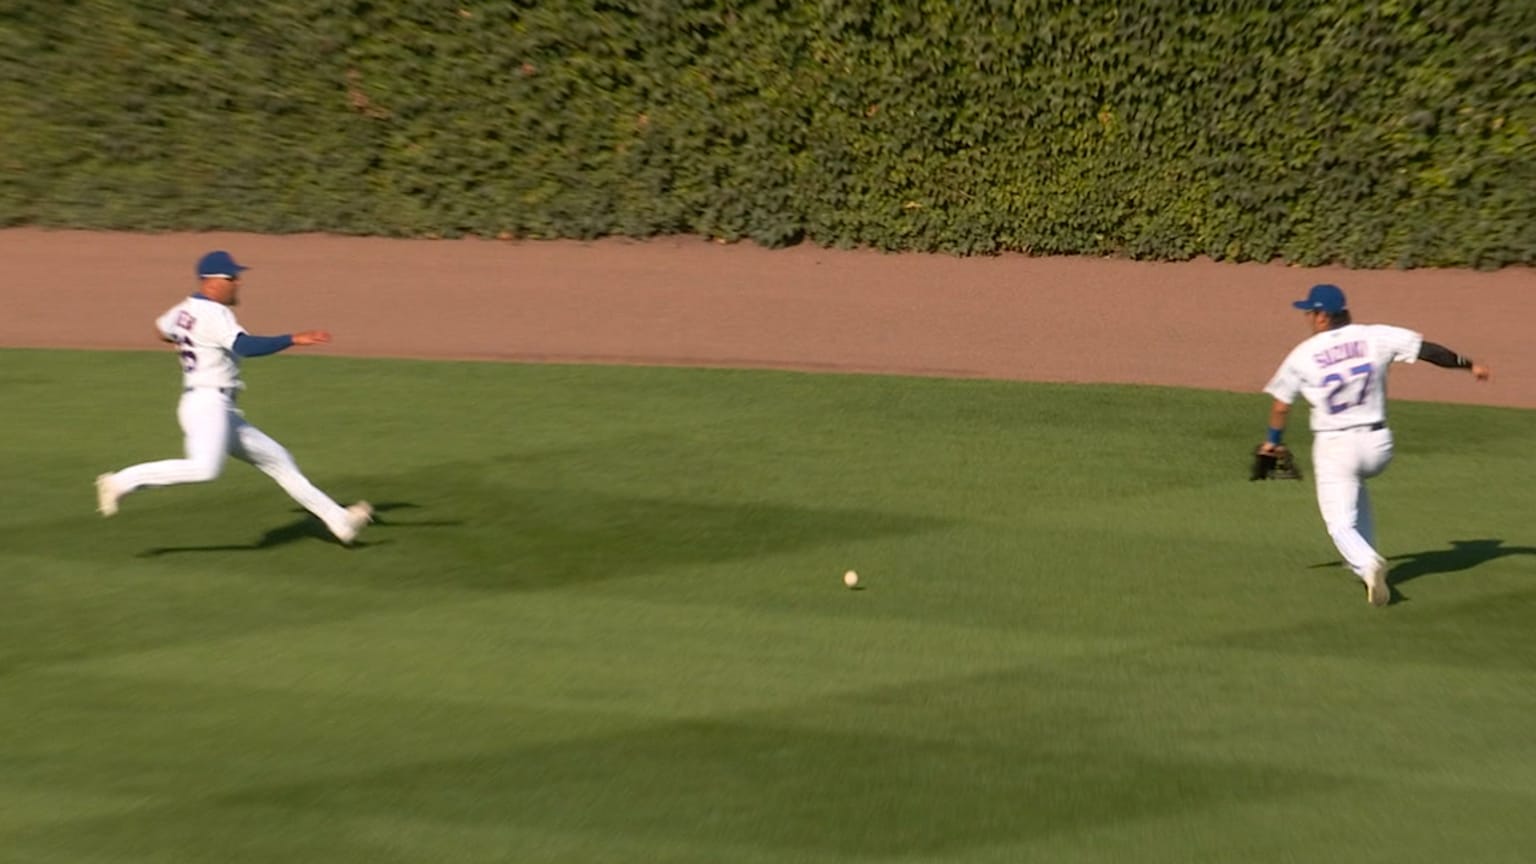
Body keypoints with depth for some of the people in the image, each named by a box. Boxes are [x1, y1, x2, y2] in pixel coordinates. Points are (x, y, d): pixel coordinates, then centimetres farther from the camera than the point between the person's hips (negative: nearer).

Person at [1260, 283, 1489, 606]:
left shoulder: (1302, 355, -5)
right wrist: (1469, 365, 18)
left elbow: (1281, 406, 0)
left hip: (1334, 447, -4)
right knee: (1355, 486, 34)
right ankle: (1365, 557, 32)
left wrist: (1272, 441, 16)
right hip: (1377, 445, 4)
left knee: (1340, 522, 3)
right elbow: (1428, 350, 2)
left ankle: (1367, 564, -27)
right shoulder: (1376, 337, -1)